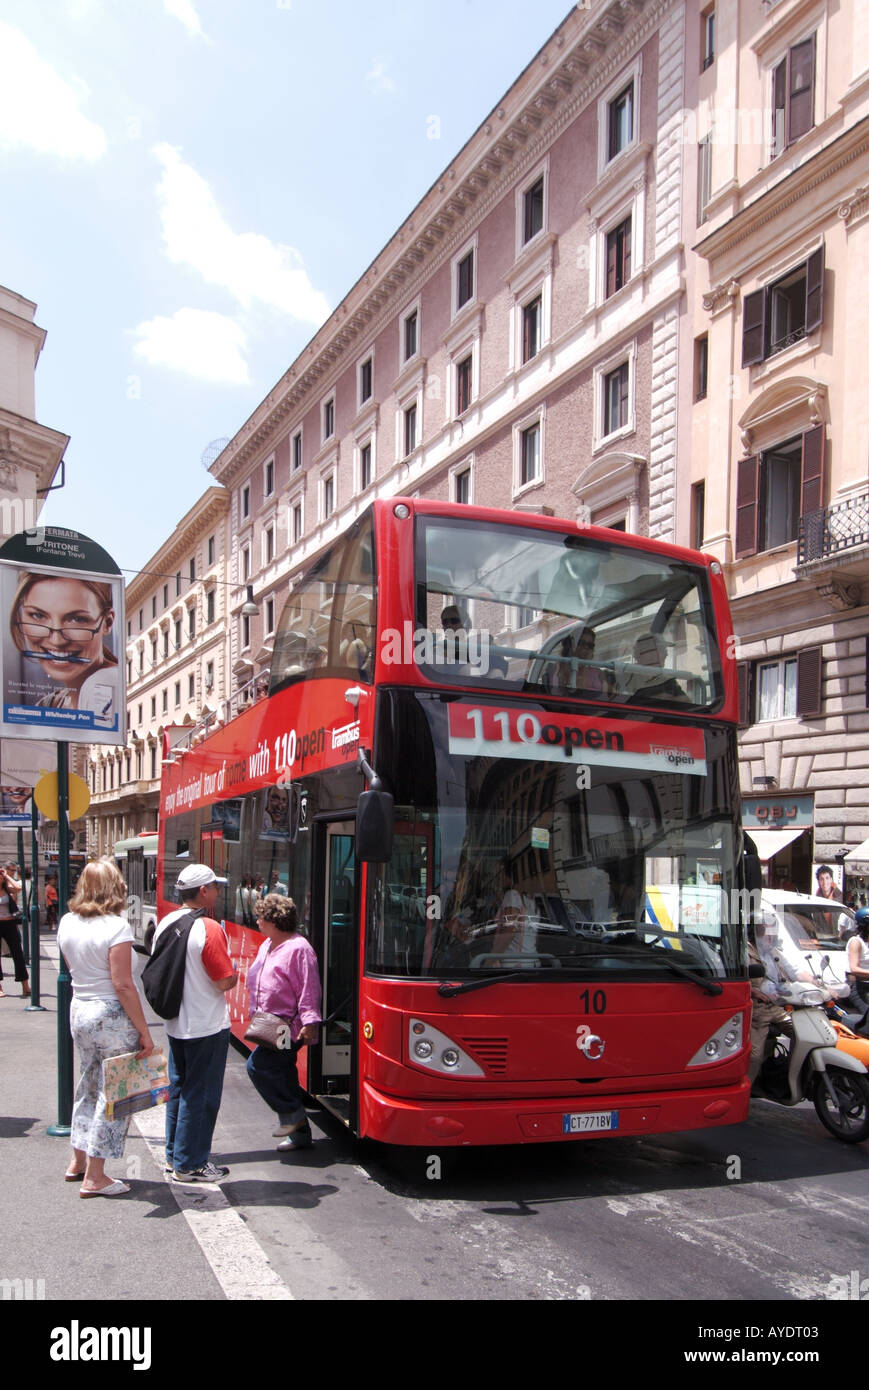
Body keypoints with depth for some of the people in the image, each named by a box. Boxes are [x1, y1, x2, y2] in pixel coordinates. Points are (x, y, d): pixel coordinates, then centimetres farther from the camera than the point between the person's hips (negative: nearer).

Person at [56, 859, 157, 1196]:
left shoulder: (67, 922, 3)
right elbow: (123, 985, -20)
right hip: (112, 1016, -7)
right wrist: (143, 1031, -15)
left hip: (79, 1011, 7)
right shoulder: (116, 926, -18)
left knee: (89, 1085, 22)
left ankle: (78, 1161, 35)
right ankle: (95, 1178, 11)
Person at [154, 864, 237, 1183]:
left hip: (175, 1023, 8)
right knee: (200, 1093, 3)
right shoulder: (209, 929, -21)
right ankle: (189, 1164, 11)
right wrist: (235, 976, 0)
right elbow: (225, 981, -20)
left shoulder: (164, 924, 4)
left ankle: (174, 1155, 29)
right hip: (206, 1026, -8)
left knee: (178, 1088, 19)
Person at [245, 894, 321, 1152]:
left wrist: (309, 1022, -23)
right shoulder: (266, 946, 13)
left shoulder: (298, 948, -16)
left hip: (289, 1026, -10)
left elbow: (309, 989, -18)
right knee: (283, 1074, 13)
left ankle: (292, 1113, -4)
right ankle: (300, 1133, 24)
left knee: (258, 1065, -19)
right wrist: (257, 1018, 22)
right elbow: (257, 982, 23)